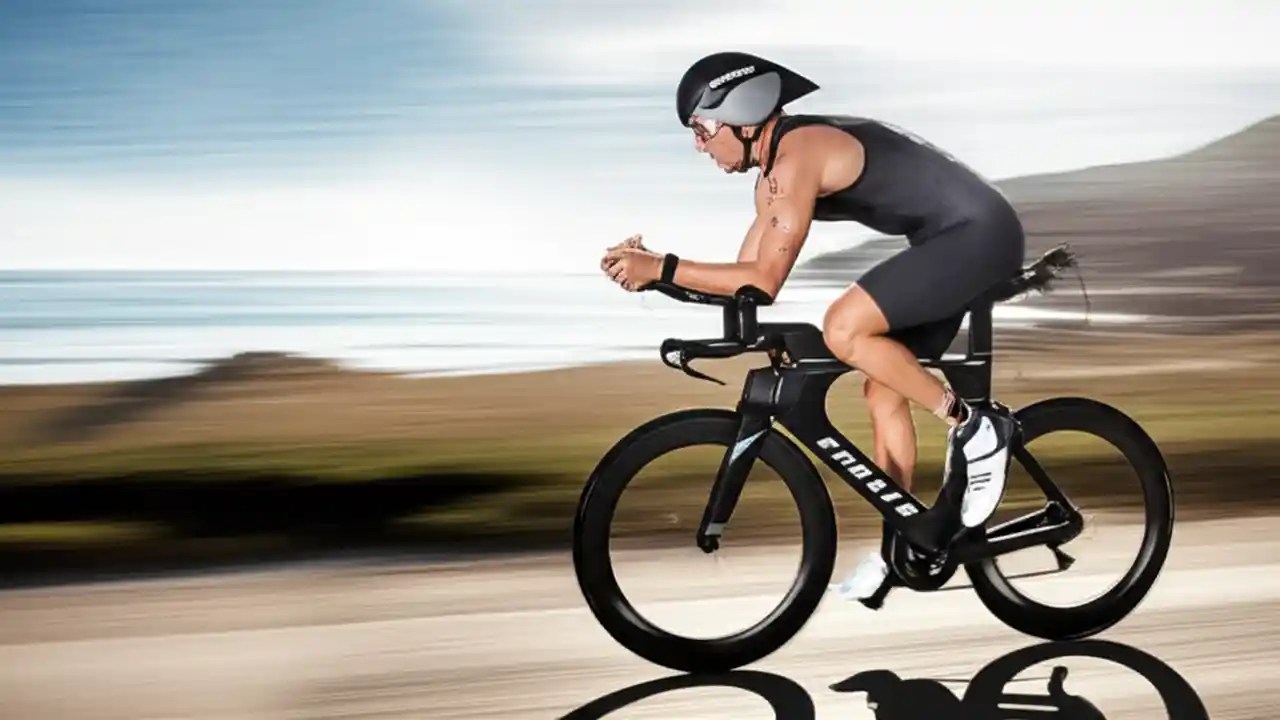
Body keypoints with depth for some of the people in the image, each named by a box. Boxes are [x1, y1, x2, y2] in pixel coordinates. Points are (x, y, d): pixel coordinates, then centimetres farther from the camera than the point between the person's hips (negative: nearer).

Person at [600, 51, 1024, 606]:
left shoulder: (796, 156, -20)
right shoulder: (776, 171, 10)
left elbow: (763, 282, -24)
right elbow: (745, 276, 10)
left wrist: (661, 268, -20)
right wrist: (650, 269, 0)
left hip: (977, 232, -10)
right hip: (956, 238, 10)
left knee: (843, 330, -24)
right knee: (884, 390, 10)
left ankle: (974, 427, -10)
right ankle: (899, 544, 18)